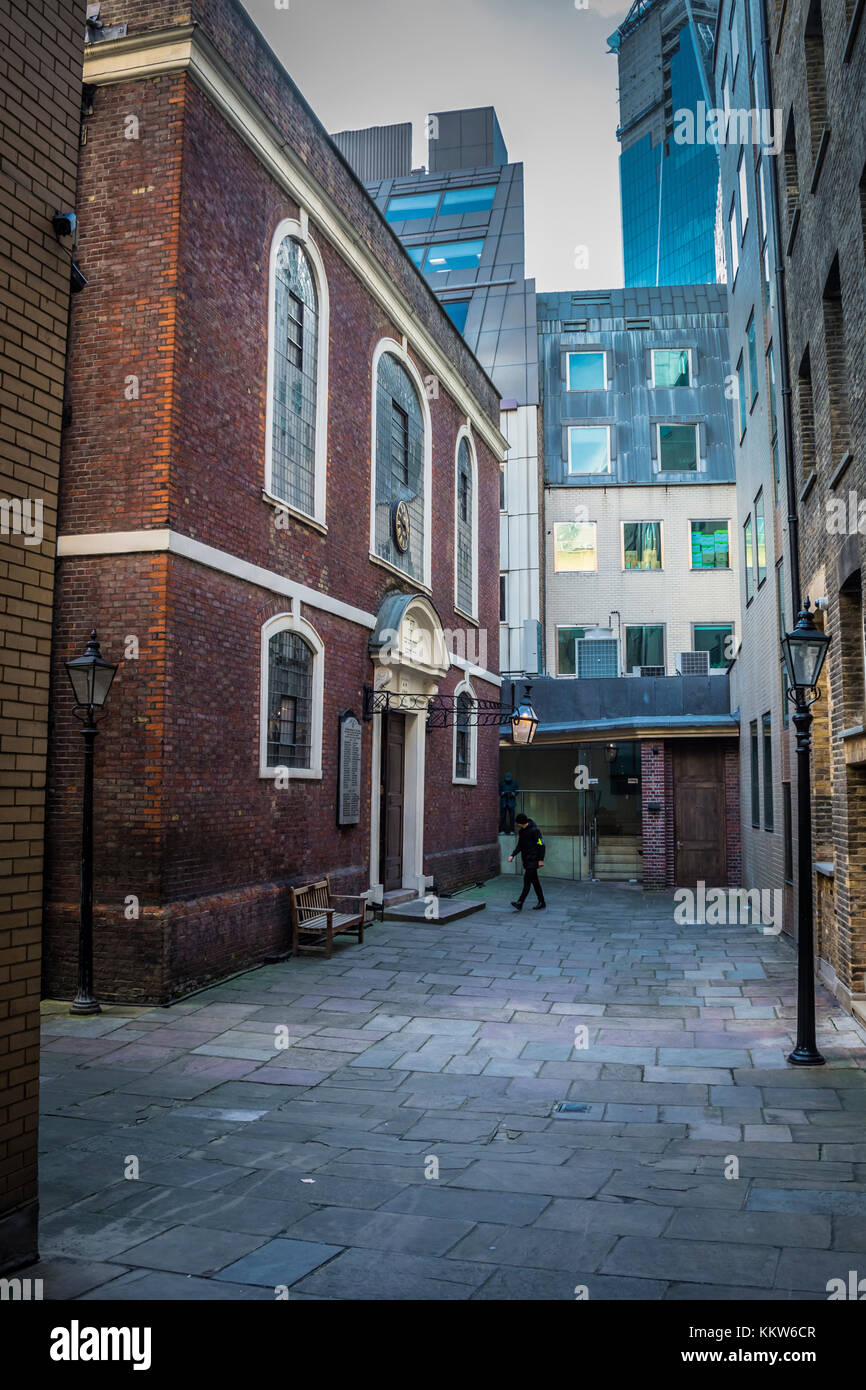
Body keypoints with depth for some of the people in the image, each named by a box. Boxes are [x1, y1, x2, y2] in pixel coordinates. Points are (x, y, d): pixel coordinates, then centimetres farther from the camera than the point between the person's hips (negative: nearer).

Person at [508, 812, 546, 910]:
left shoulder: (534, 830, -16)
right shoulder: (521, 831, 10)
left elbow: (541, 845, -16)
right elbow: (519, 845, 16)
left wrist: (541, 859, -18)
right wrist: (512, 855, 3)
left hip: (533, 860, -8)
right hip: (526, 860, 8)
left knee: (527, 881, -13)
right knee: (534, 881, 12)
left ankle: (520, 902, -17)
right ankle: (541, 902, 19)